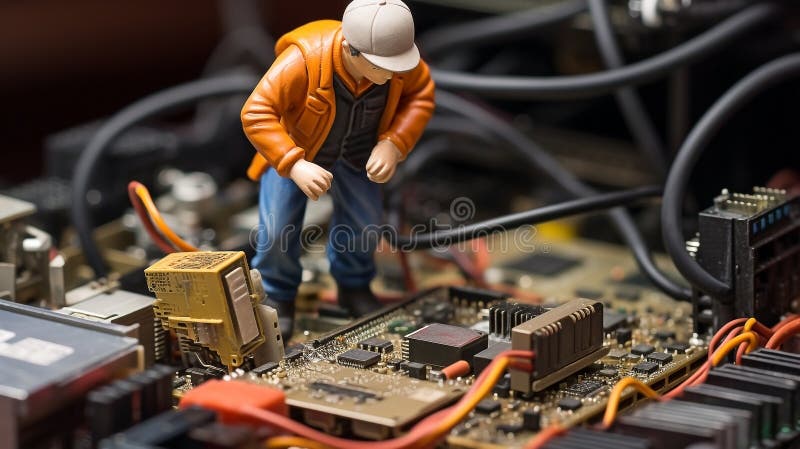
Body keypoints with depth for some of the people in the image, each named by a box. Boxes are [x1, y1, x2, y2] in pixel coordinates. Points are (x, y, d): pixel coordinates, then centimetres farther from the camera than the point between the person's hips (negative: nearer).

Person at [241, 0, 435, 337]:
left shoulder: (397, 56, -29)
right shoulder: (303, 61, -42)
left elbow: (420, 95, -11)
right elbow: (256, 114, -39)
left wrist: (393, 145, -25)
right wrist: (295, 166, -48)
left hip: (357, 154, 3)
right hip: (294, 146, -3)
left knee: (364, 222, 2)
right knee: (277, 229, -10)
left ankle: (354, 286, 31)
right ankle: (277, 299, 18)